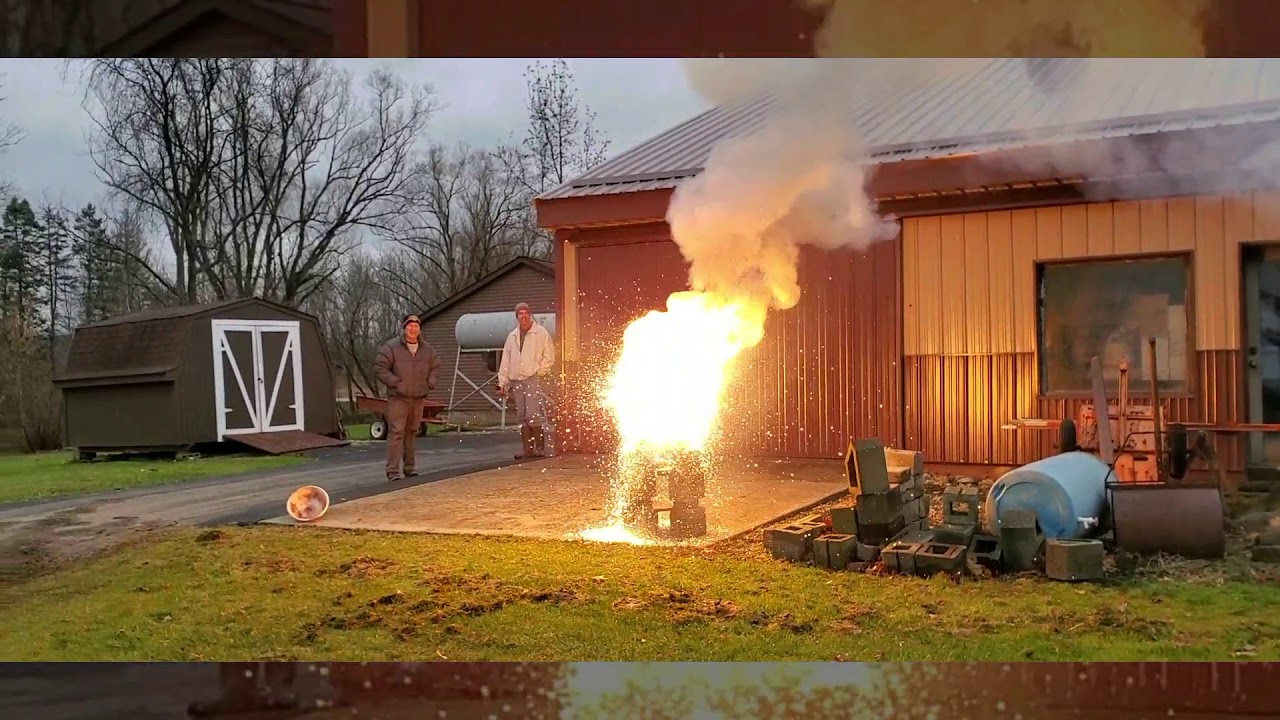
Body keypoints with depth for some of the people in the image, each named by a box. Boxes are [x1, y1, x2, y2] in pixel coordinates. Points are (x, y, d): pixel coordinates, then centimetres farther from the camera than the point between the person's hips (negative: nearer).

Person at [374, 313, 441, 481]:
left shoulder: (428, 350, 8)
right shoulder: (391, 348, -7)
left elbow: (435, 368, 21)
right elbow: (381, 369, -7)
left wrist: (429, 384, 8)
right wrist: (396, 383, -12)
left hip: (418, 398, 5)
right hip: (398, 398, -5)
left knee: (411, 433, 13)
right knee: (396, 433, -10)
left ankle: (409, 467, 23)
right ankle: (393, 470, -9)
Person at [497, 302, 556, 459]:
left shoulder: (541, 333, 2)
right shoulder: (512, 336, 17)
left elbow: (549, 356, -1)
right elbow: (505, 361, 18)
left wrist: (538, 371, -11)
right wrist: (503, 382, 13)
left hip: (535, 379, -5)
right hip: (517, 381, 6)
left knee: (533, 415, -13)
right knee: (522, 417, 4)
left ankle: (540, 448, -4)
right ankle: (528, 450, 9)